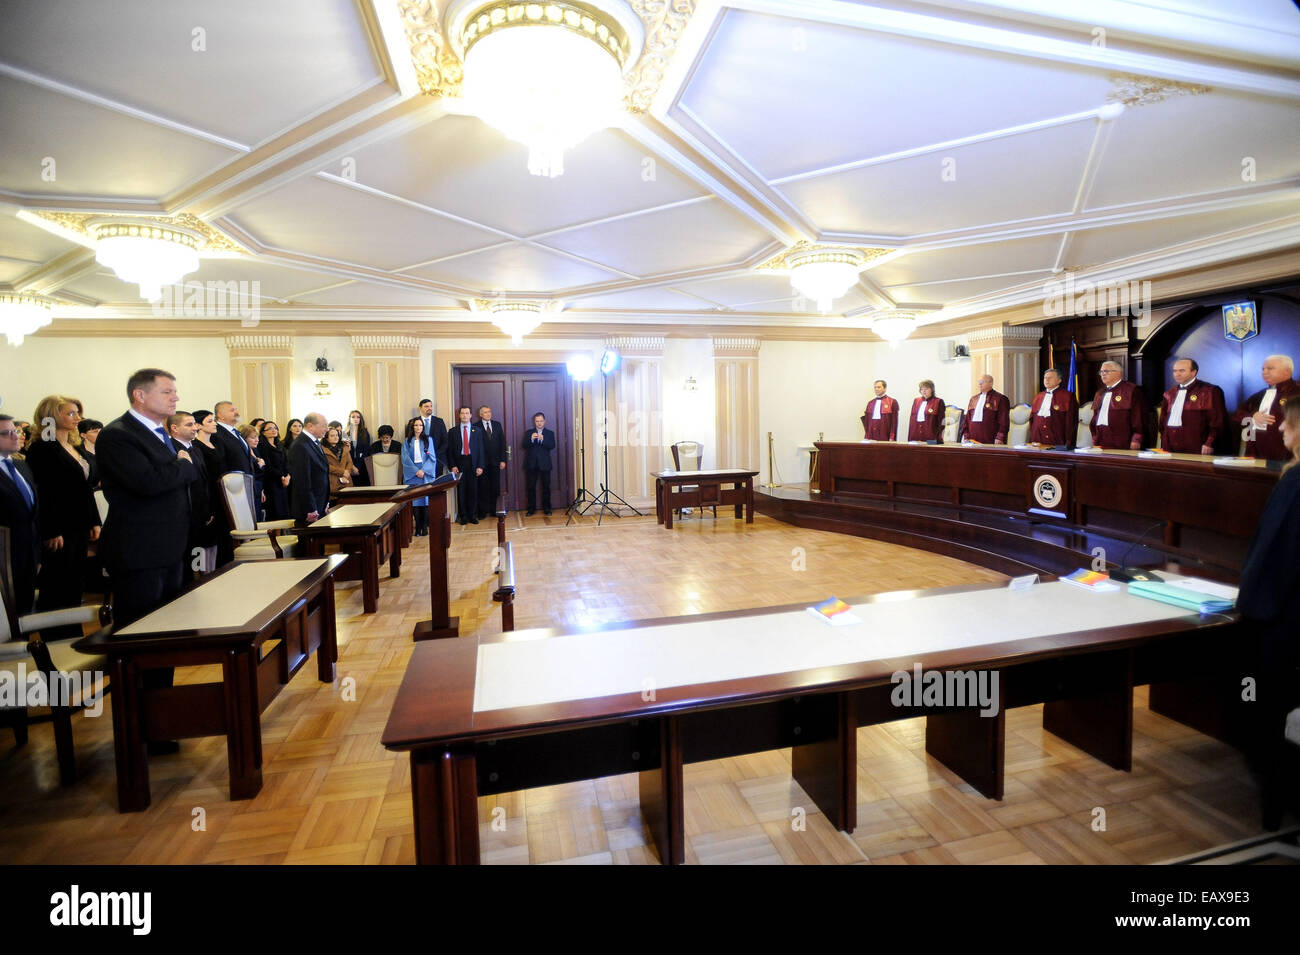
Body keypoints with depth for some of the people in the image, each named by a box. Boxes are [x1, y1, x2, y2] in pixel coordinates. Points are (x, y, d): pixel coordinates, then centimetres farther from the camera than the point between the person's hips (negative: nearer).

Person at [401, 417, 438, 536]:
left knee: (425, 499, -5)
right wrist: (416, 471, -11)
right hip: (412, 475, 0)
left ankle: (425, 527, -3)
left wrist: (423, 470, -11)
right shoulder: (407, 442, 10)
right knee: (415, 501, -4)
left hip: (426, 474, 0)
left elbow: (432, 457, 2)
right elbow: (405, 459, 1)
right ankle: (418, 527, -1)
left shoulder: (428, 440, 10)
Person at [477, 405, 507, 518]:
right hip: (482, 462, -3)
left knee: (494, 487, 5)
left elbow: (502, 443, 8)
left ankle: (493, 510, 14)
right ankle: (483, 511, 10)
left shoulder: (497, 425, 10)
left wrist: (503, 460, 1)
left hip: (495, 461, 3)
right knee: (483, 487, 2)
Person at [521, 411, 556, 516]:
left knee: (546, 487, 2)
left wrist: (543, 439, -23)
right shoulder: (529, 433, 11)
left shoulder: (550, 433, 8)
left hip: (544, 464, -1)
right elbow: (524, 446, -1)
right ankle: (531, 509, 8)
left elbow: (552, 446, -7)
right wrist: (531, 439, -19)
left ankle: (546, 508, 11)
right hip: (531, 464, 1)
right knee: (531, 487, 1)